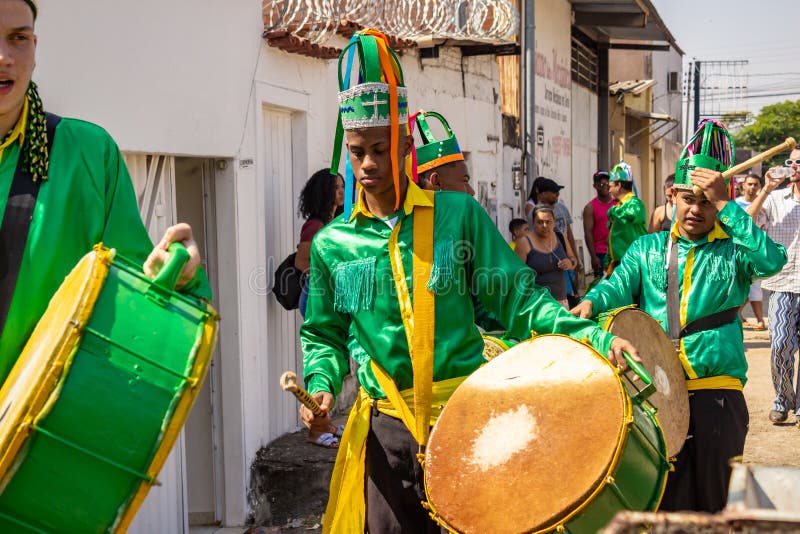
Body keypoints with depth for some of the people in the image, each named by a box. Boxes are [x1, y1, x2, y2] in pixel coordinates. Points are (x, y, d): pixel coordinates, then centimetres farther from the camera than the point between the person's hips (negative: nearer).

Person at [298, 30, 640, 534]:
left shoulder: (459, 215, -1)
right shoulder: (332, 244, 4)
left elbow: (517, 298, -2)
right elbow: (324, 335, 14)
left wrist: (595, 338, -12)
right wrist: (322, 384, -5)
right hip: (386, 426, 2)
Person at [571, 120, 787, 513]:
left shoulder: (733, 249, 4)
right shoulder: (648, 248, 13)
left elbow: (773, 260, -16)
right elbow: (620, 284, 0)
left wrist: (723, 204, -16)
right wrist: (592, 303, -22)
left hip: (717, 391, -2)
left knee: (714, 498, 6)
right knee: (665, 498, 7)